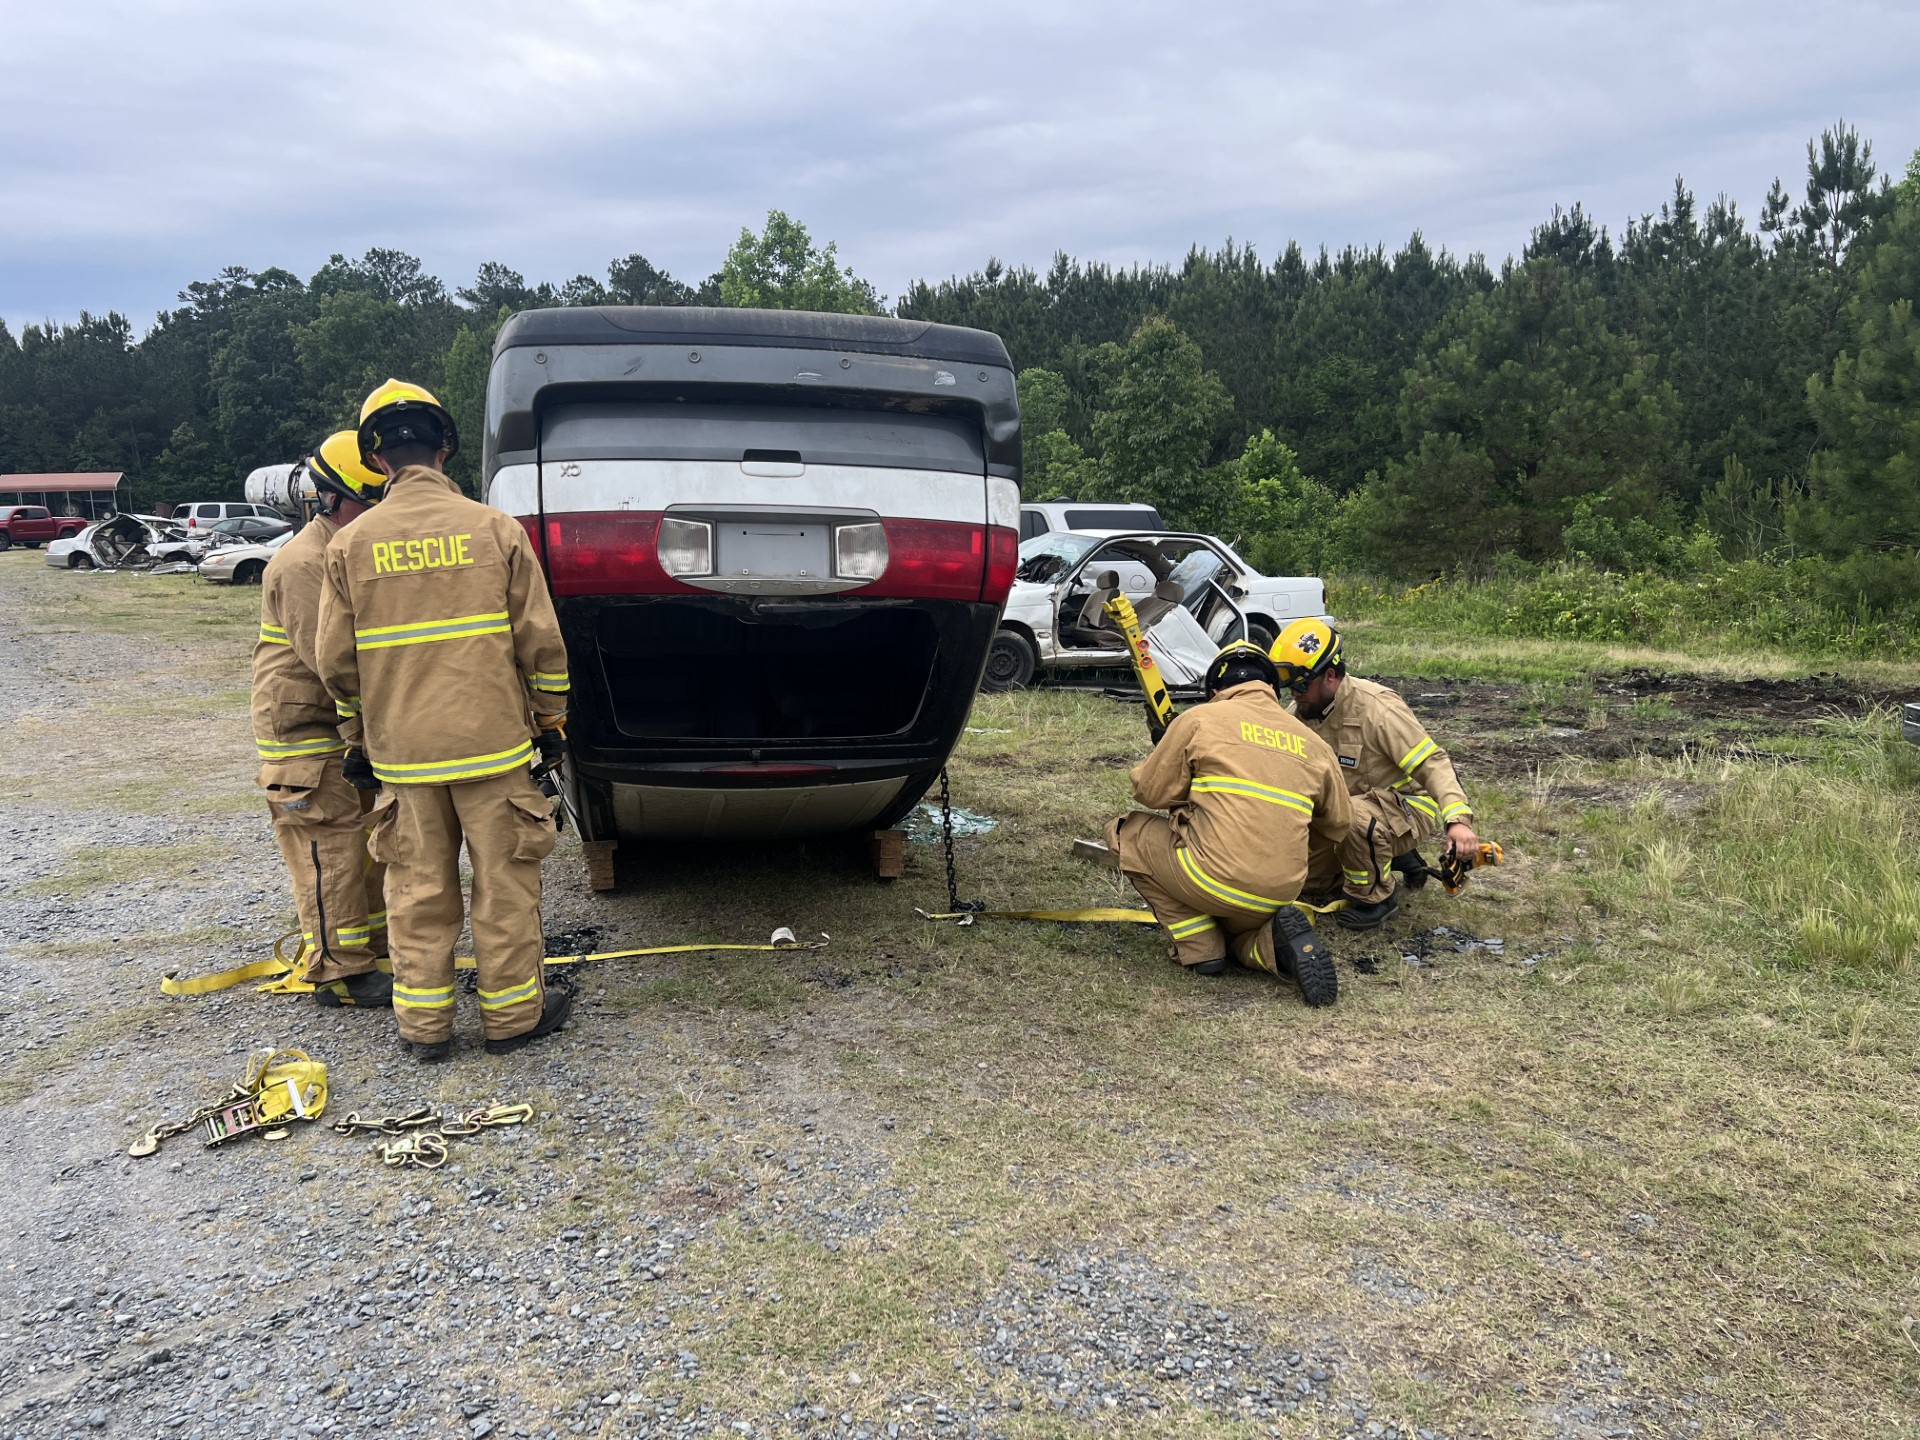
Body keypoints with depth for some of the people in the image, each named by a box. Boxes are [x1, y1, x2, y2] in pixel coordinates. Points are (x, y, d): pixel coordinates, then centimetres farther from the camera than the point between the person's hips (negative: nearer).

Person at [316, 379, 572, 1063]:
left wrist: (357, 738, 16)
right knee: (504, 881, 9)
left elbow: (337, 660, 3)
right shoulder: (493, 529, -5)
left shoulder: (351, 545, -1)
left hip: (401, 750, 2)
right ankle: (512, 1013, 19)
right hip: (493, 743, -2)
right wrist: (550, 721, 8)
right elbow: (540, 640, -4)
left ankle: (424, 1023, 22)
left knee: (418, 887, 12)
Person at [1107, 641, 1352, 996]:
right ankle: (1272, 944, -1)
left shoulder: (1199, 719, 0)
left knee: (1126, 834, 16)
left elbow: (1150, 792, 5)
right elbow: (1336, 825, 20)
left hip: (1216, 879, -5)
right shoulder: (1312, 743, 13)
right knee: (1237, 926, 37)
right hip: (1280, 894, 6)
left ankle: (1200, 949, 7)